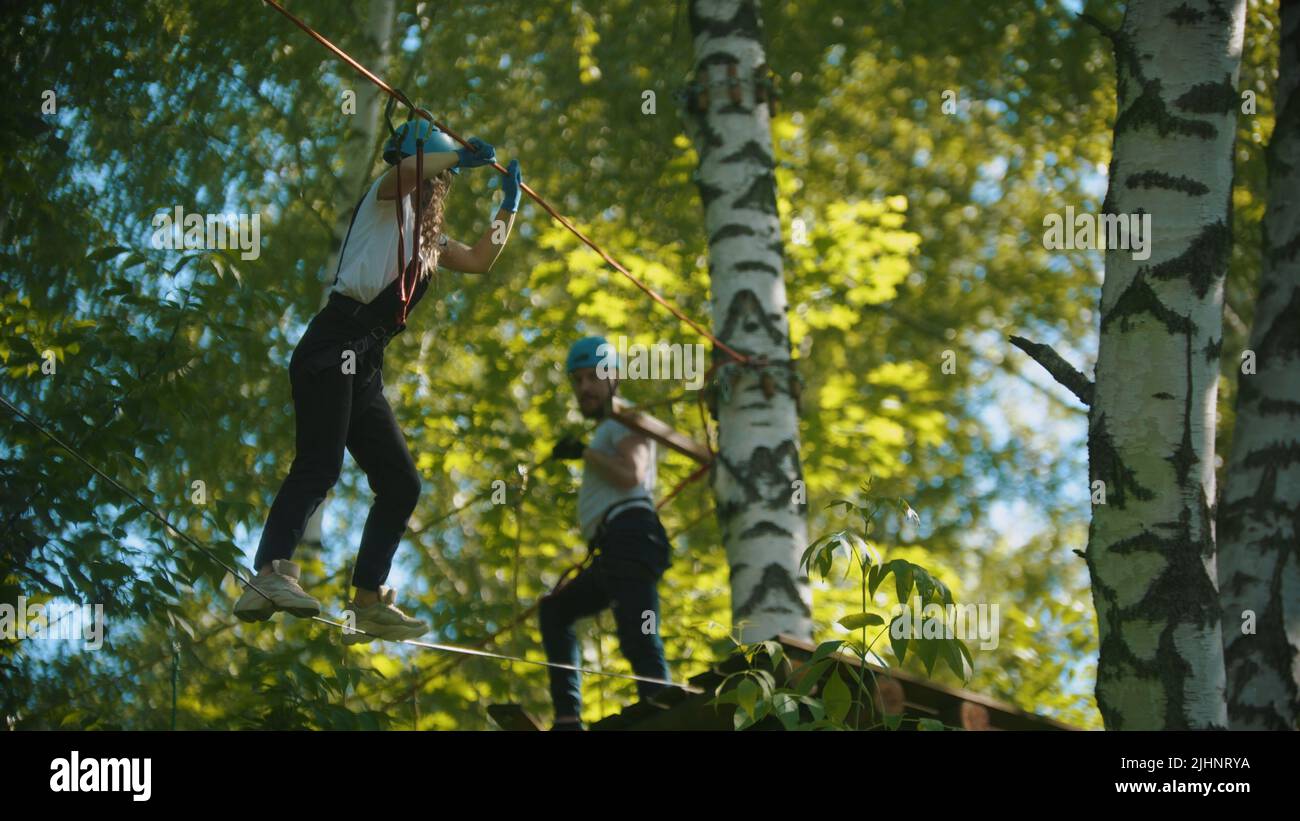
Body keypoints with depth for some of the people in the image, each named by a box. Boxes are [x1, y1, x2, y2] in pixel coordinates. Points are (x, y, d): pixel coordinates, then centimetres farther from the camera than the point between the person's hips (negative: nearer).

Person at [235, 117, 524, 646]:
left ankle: (369, 603, 7)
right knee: (319, 466, -27)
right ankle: (272, 573, -43)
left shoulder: (426, 237, 29)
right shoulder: (387, 202, 6)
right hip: (333, 349, -9)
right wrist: (462, 156, -4)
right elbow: (407, 170, -16)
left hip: (364, 368, 9)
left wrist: (509, 206, 34)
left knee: (401, 484, 6)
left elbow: (480, 260, 36)